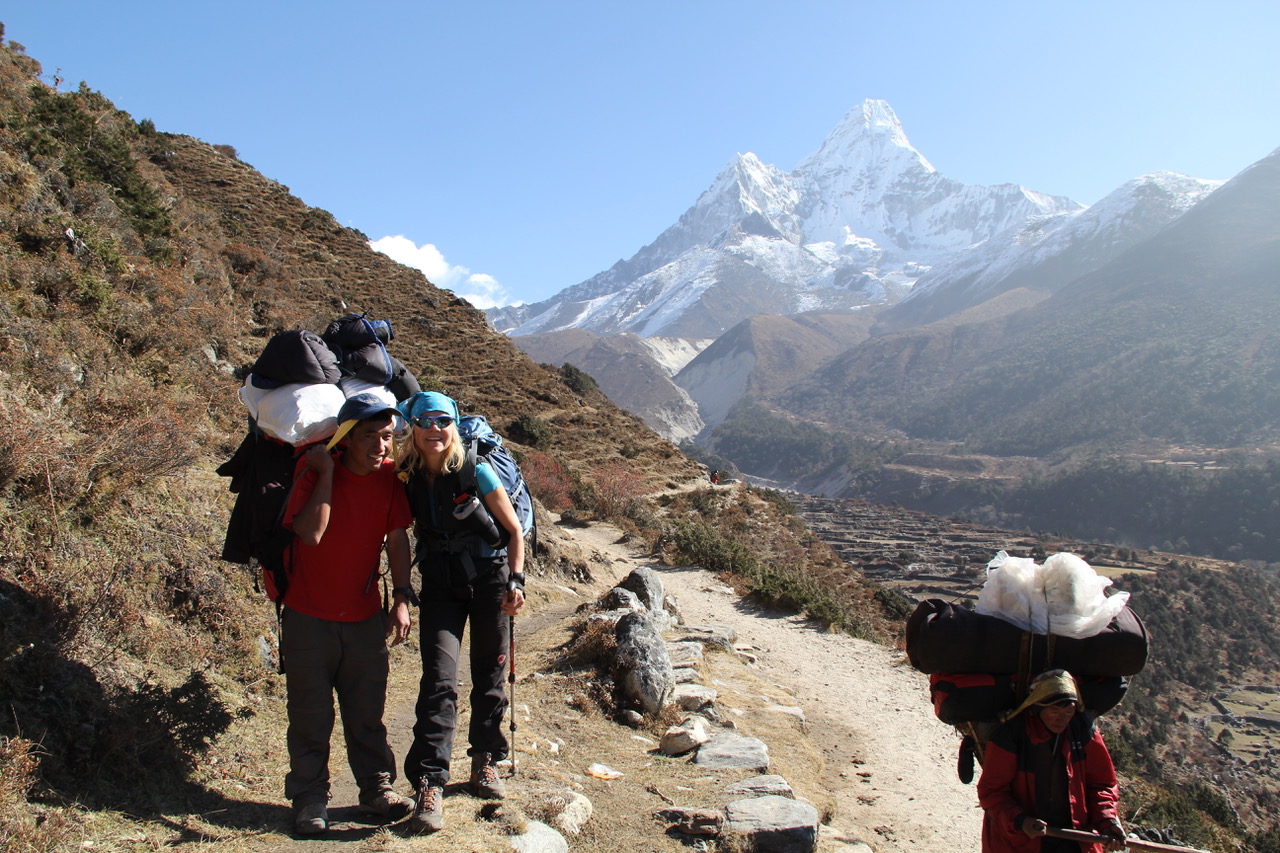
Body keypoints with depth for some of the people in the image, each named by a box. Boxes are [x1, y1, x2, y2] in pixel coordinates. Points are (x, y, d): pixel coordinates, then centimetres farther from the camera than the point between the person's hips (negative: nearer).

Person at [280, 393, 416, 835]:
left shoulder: (389, 475, -4)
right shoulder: (313, 469, -15)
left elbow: (397, 537, 2)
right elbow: (311, 533, -28)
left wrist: (401, 599, -3)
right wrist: (326, 474, -26)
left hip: (365, 618, 3)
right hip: (309, 617, -3)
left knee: (368, 713, 11)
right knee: (310, 715, 6)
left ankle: (377, 786, 26)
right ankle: (309, 798, 21)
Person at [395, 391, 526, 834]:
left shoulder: (476, 472, -12)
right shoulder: (408, 479, -3)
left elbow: (515, 530, -6)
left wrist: (516, 581, -14)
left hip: (489, 579, -1)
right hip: (440, 585, 1)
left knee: (488, 675, 9)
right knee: (439, 678, -11)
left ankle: (485, 760, 29)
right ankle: (429, 784, -8)